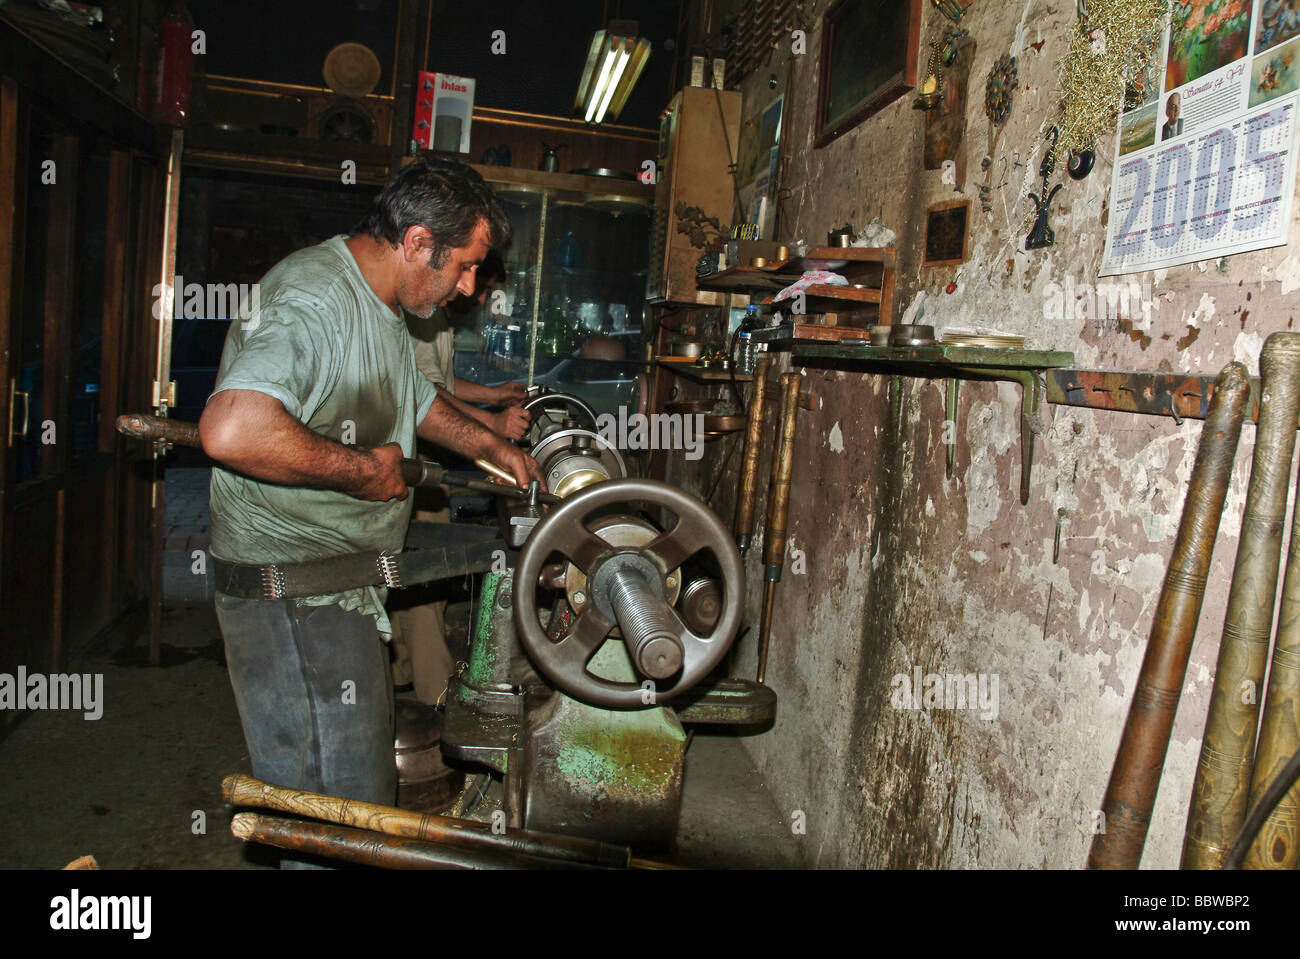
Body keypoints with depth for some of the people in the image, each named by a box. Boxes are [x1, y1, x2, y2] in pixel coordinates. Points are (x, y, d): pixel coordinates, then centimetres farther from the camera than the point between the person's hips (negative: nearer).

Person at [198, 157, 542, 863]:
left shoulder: (378, 305, 13)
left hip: (344, 584, 10)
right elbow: (231, 429, -39)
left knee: (363, 774, 22)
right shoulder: (314, 297, -23)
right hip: (292, 596, -10)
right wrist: (363, 469, -27)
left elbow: (413, 398, 32)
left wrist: (489, 445, 21)